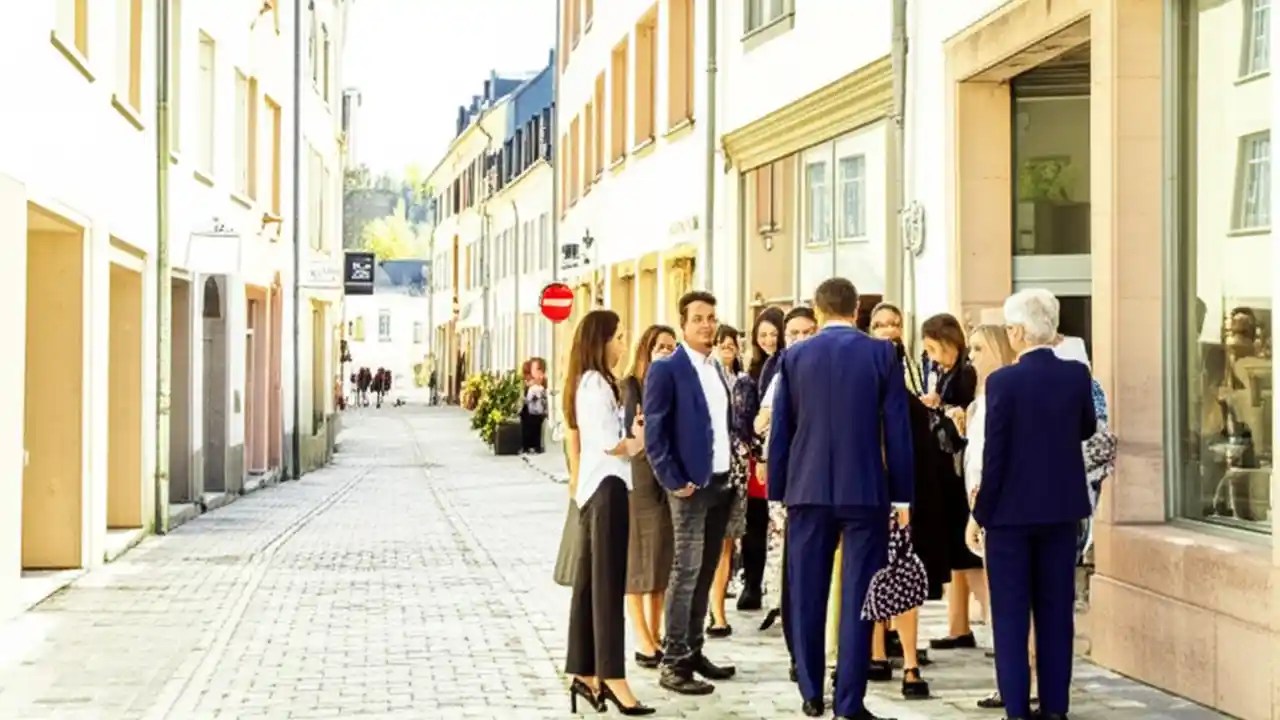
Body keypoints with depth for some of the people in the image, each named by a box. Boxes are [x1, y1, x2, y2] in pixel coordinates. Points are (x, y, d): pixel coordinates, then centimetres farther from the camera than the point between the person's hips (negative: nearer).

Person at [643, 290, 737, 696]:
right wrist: (673, 481, -16)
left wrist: (734, 469, 10)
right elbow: (654, 433, -13)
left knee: (706, 573, 11)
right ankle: (674, 664, -3)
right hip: (691, 485, -7)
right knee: (686, 573, -7)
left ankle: (694, 651, 20)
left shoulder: (717, 369, 13)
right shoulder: (667, 369, -9)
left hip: (721, 482, 7)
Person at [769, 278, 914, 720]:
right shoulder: (882, 354, -1)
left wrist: (777, 493, 11)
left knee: (807, 596, 10)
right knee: (857, 597, 1)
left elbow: (780, 431, 5)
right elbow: (897, 428, -2)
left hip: (808, 490, 2)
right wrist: (902, 494, 3)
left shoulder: (794, 356, 3)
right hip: (865, 490, -2)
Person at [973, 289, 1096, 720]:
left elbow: (994, 454, -13)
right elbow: (1088, 429, 15)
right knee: (1056, 611, 11)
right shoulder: (1077, 375, -2)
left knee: (1011, 614, 4)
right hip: (1061, 507, 4)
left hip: (1012, 509, -4)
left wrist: (982, 511, -4)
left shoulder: (1003, 381, -15)